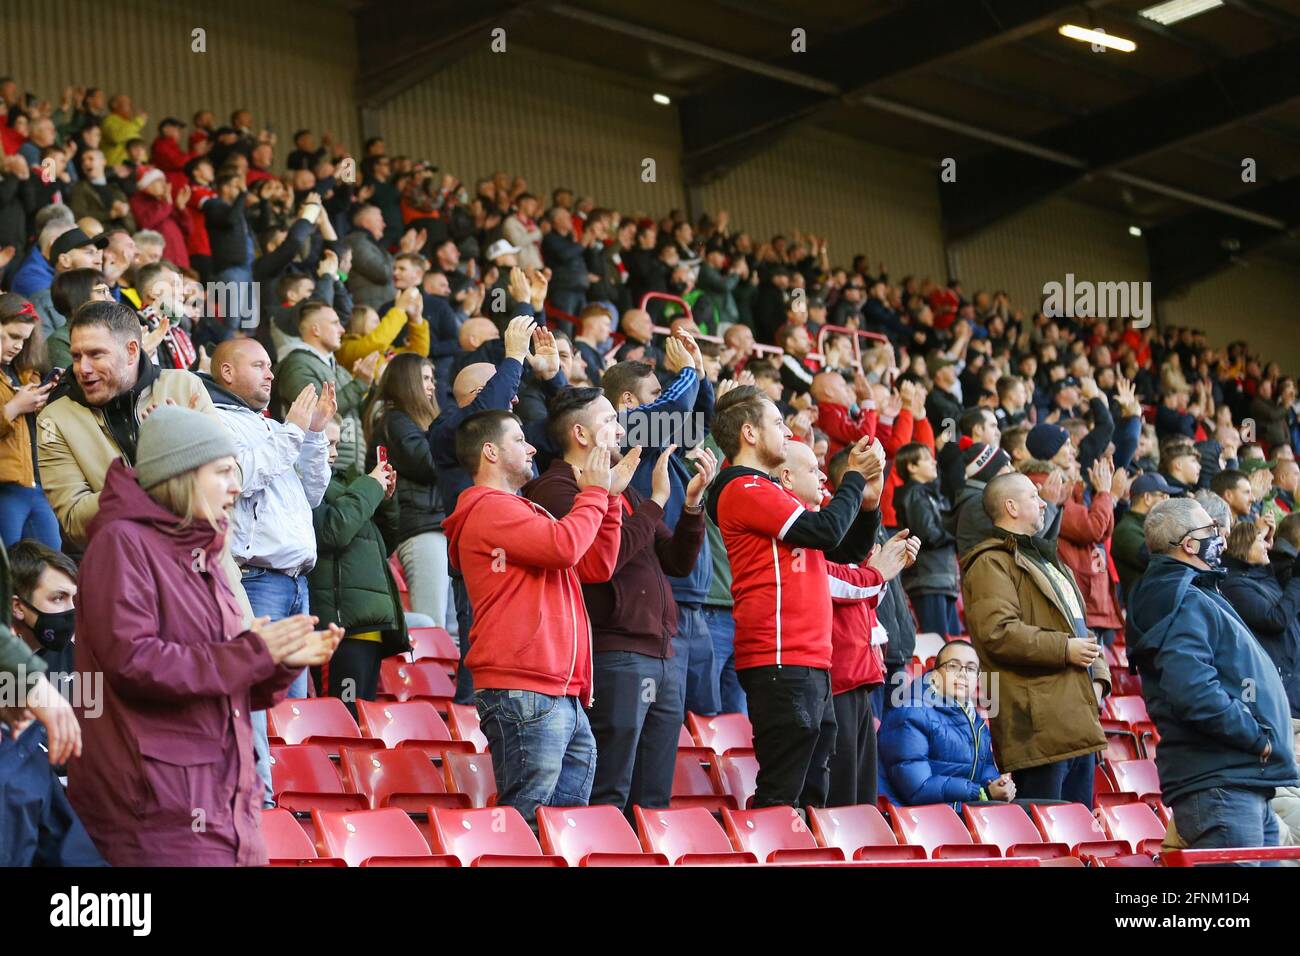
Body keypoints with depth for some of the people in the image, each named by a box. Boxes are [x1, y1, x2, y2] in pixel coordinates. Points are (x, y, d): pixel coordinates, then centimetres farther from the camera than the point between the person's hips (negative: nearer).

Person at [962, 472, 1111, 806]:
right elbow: (997, 632, -20)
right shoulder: (991, 563, -6)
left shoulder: (1048, 561, 27)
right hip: (1041, 724, -10)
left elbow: (1080, 628, 31)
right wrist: (1064, 649, -16)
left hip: (1079, 718, 10)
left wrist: (1098, 675, 12)